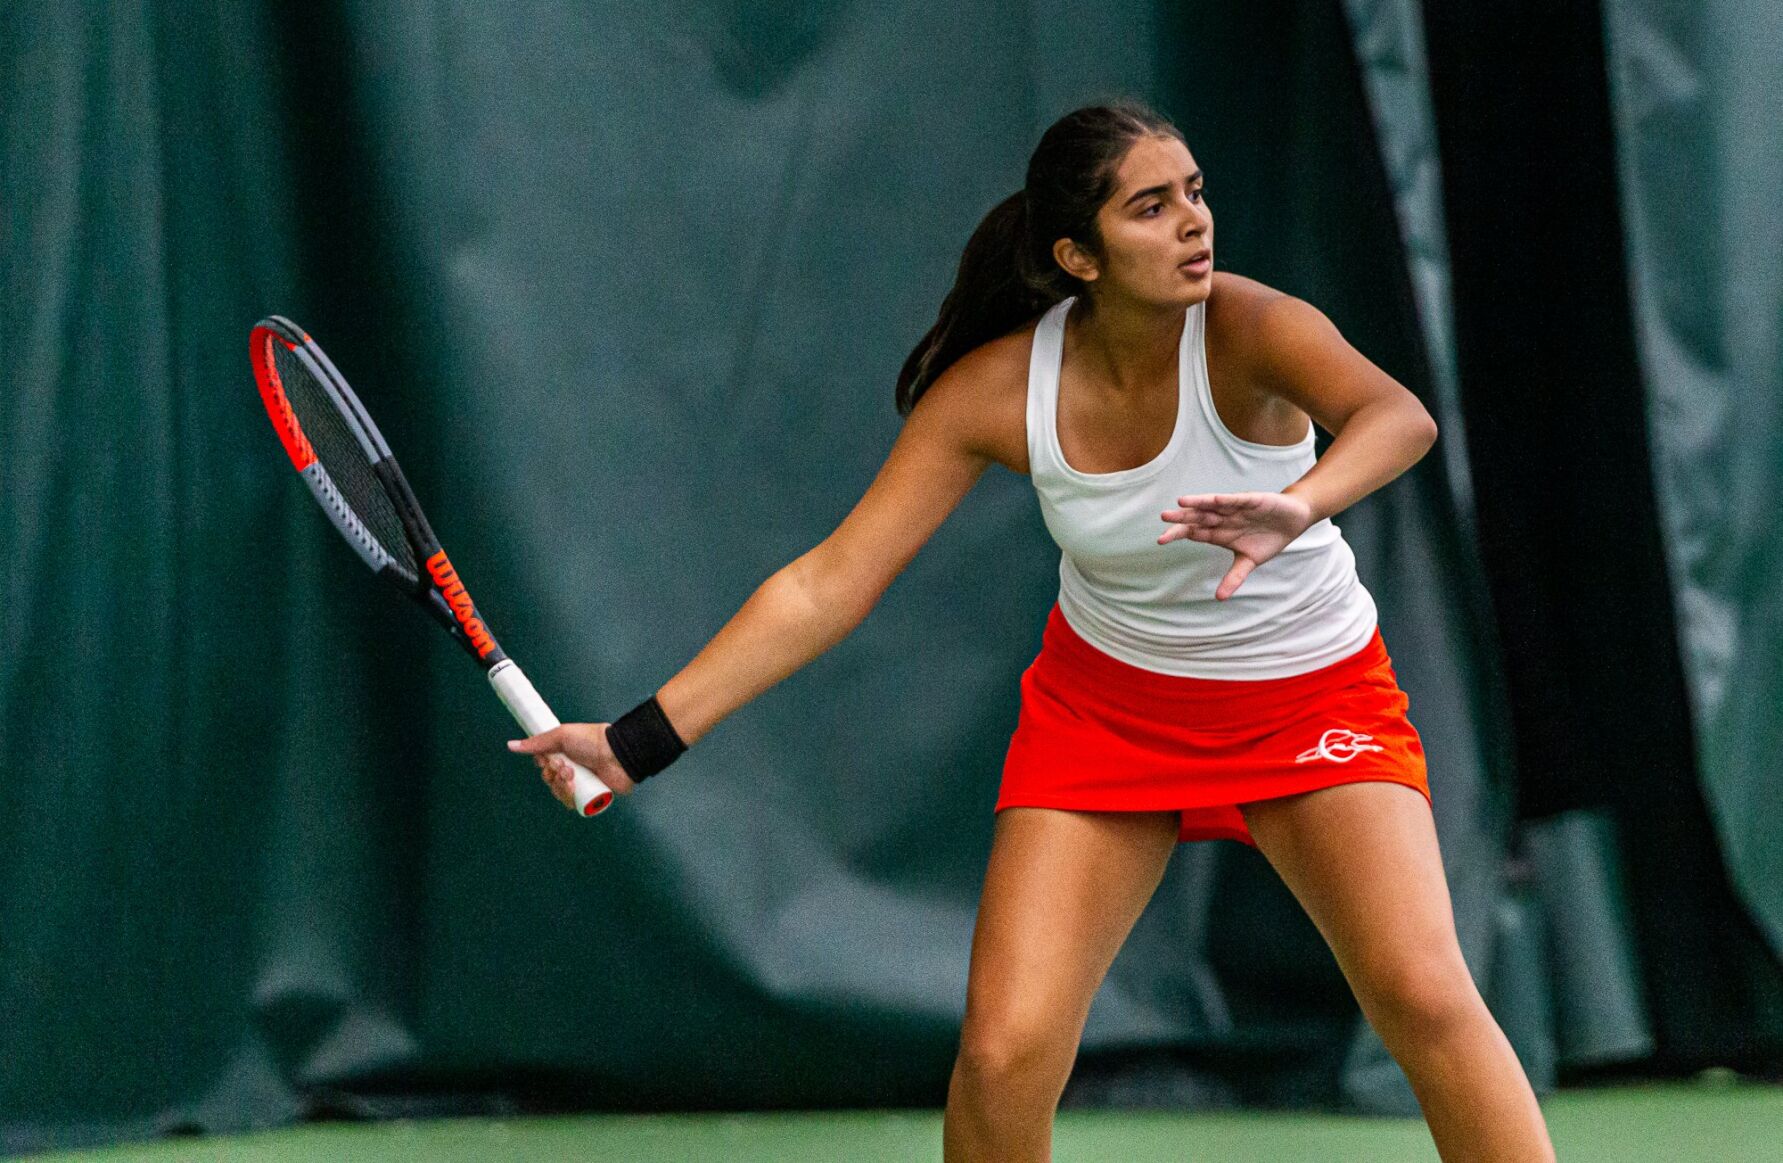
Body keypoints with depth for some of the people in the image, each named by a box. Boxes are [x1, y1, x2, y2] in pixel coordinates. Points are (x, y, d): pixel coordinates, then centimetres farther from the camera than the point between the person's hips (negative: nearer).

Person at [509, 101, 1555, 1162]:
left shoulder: (1248, 330, -26)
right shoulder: (999, 387, -18)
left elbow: (1398, 417, -47)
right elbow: (830, 585, -15)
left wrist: (1299, 506, -69)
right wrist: (639, 740, -20)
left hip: (1309, 695, -2)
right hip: (1106, 704, 2)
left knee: (1425, 997, -21)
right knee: (1002, 1056, -10)